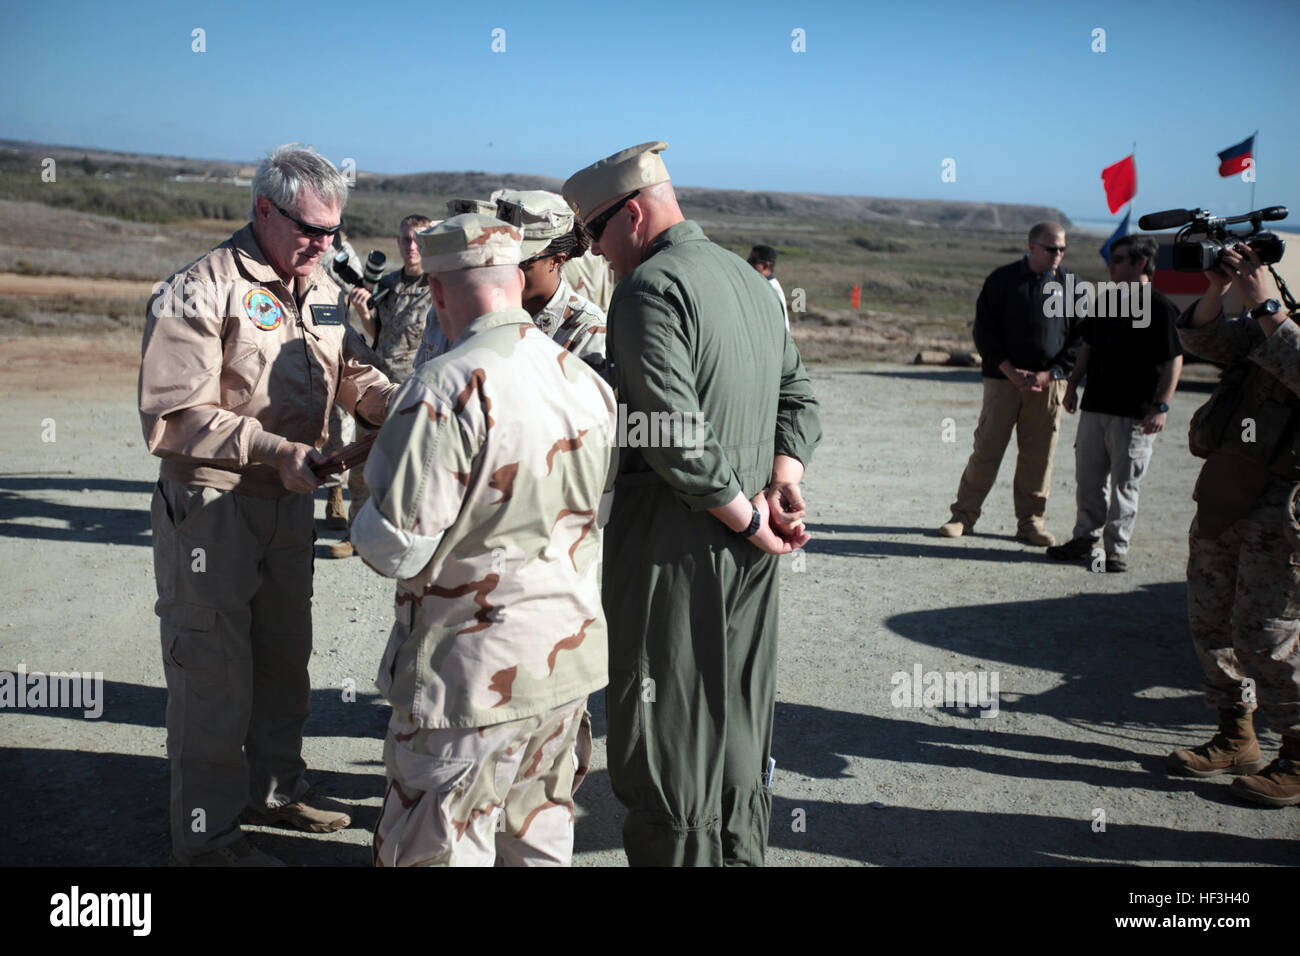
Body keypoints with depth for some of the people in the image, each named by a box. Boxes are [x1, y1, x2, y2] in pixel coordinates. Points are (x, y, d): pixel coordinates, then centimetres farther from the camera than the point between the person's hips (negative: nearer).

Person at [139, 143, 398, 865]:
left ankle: (277, 787, 39)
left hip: (290, 502, 8)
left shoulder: (323, 292, 9)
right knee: (213, 669, 1)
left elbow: (351, 374, 15)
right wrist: (275, 449, -26)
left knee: (285, 653, 19)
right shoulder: (202, 290, -15)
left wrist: (399, 405, -6)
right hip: (212, 505, -7)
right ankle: (209, 835, 17)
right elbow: (172, 418, -20)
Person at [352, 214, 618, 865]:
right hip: (570, 661, 8)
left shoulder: (450, 386, -21)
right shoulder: (587, 381, 3)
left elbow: (397, 548, -21)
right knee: (539, 839, 23)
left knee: (433, 852, 9)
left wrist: (366, 520, 1)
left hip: (475, 674, -7)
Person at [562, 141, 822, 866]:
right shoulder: (750, 277, 14)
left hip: (675, 550, -8)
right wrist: (782, 481, 3)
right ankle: (742, 851, 33)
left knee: (667, 742, 3)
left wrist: (746, 516, -13)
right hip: (749, 556, 8)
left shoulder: (649, 287, -13)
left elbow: (675, 431, -23)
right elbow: (800, 395, 16)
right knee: (741, 730, 19)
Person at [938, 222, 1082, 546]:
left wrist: (1050, 374, -6)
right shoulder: (1002, 280, 3)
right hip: (1003, 380, -1)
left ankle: (1030, 522, 14)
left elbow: (1080, 339, 7)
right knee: (986, 449, -2)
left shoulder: (1070, 286, 8)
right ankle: (964, 514, 9)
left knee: (1038, 456, 3)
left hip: (1048, 384, 2)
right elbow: (984, 330, 1)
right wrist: (1011, 371, -9)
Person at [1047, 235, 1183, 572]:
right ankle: (1086, 537, 23)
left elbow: (1174, 361, -9)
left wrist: (1161, 406, -14)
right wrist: (1072, 385, 15)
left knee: (1124, 484, 1)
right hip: (1094, 406, 6)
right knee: (1088, 478, 11)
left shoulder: (1161, 308, -8)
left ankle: (1116, 547, 10)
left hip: (1135, 414, -6)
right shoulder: (1105, 302, 11)